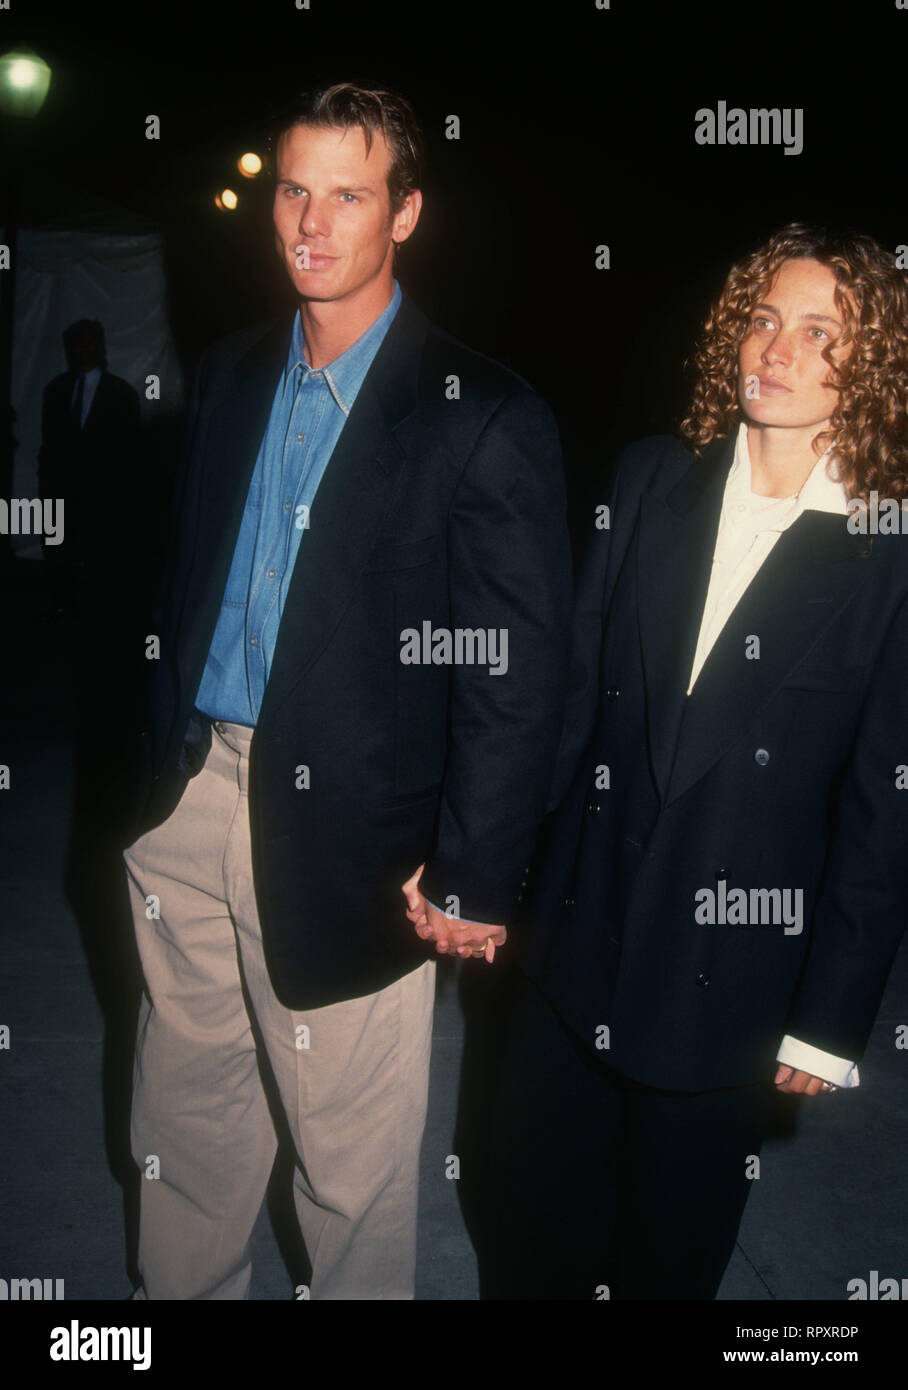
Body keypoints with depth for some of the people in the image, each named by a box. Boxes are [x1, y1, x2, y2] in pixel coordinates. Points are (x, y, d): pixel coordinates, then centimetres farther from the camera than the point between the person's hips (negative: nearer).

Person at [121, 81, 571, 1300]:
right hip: (190, 795, 6)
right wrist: (156, 758, 8)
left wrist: (472, 877, -13)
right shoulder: (228, 377, 10)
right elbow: (185, 580, 14)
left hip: (344, 830, -5)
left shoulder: (484, 420, -10)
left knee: (353, 1159, 10)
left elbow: (518, 672, -12)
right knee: (187, 1117, 21)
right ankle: (181, 1289, 44)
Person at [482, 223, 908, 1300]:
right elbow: (573, 693, 2)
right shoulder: (651, 481, 1)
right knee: (527, 1228, 18)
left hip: (730, 980, -3)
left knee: (673, 1249, 18)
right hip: (576, 938, 3)